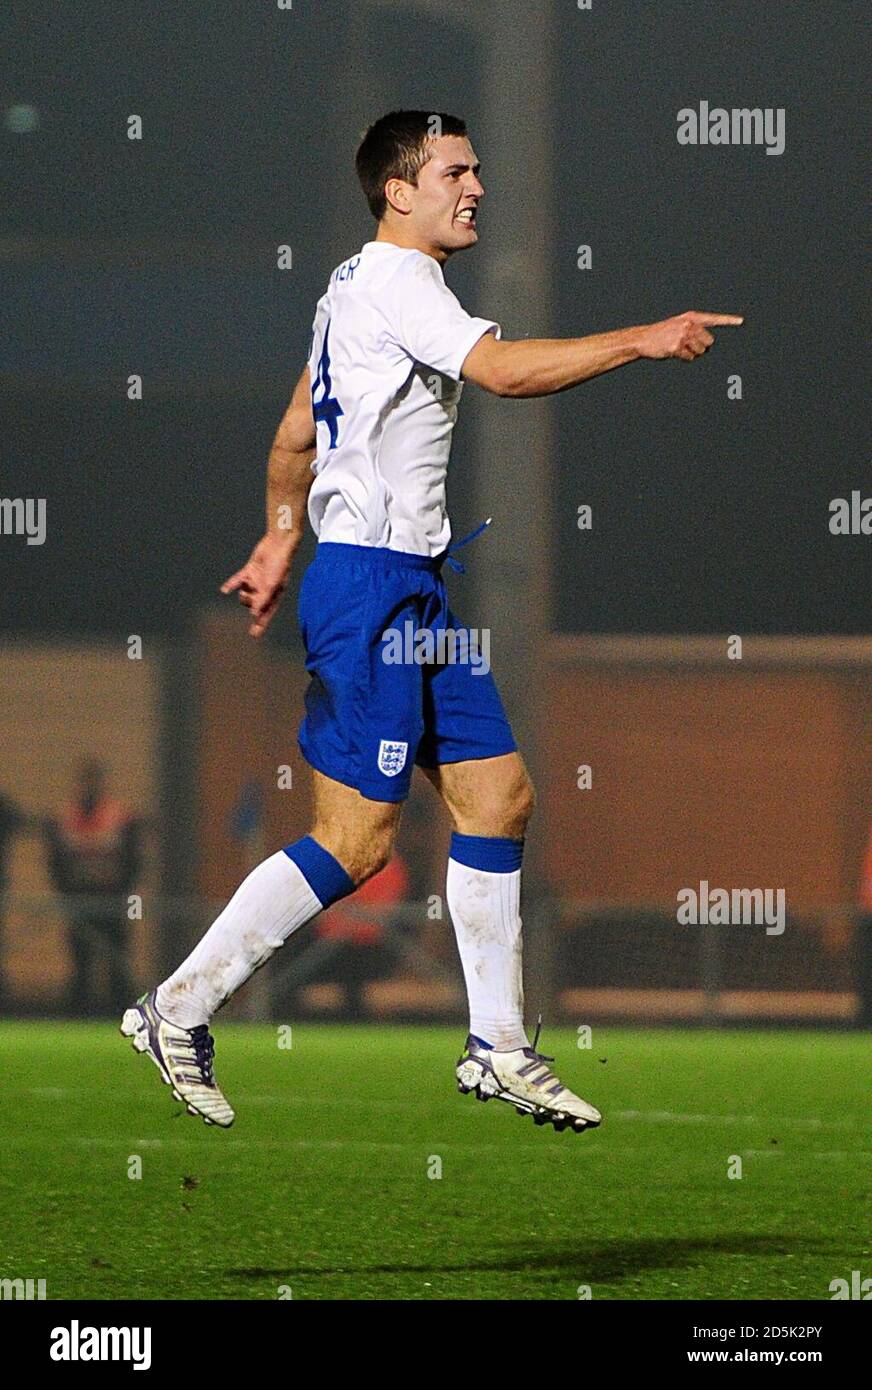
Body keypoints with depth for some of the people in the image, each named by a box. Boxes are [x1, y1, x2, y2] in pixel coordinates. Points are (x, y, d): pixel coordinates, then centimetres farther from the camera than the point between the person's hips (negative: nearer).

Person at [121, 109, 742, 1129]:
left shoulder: (362, 286, 18)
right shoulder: (390, 278, -13)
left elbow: (296, 433, 26)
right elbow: (504, 369, -28)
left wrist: (281, 543, 33)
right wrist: (642, 341, -25)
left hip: (412, 586, 11)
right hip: (368, 585, -11)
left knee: (498, 794, 7)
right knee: (357, 838, -9)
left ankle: (498, 1049, 11)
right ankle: (178, 1009, -1)